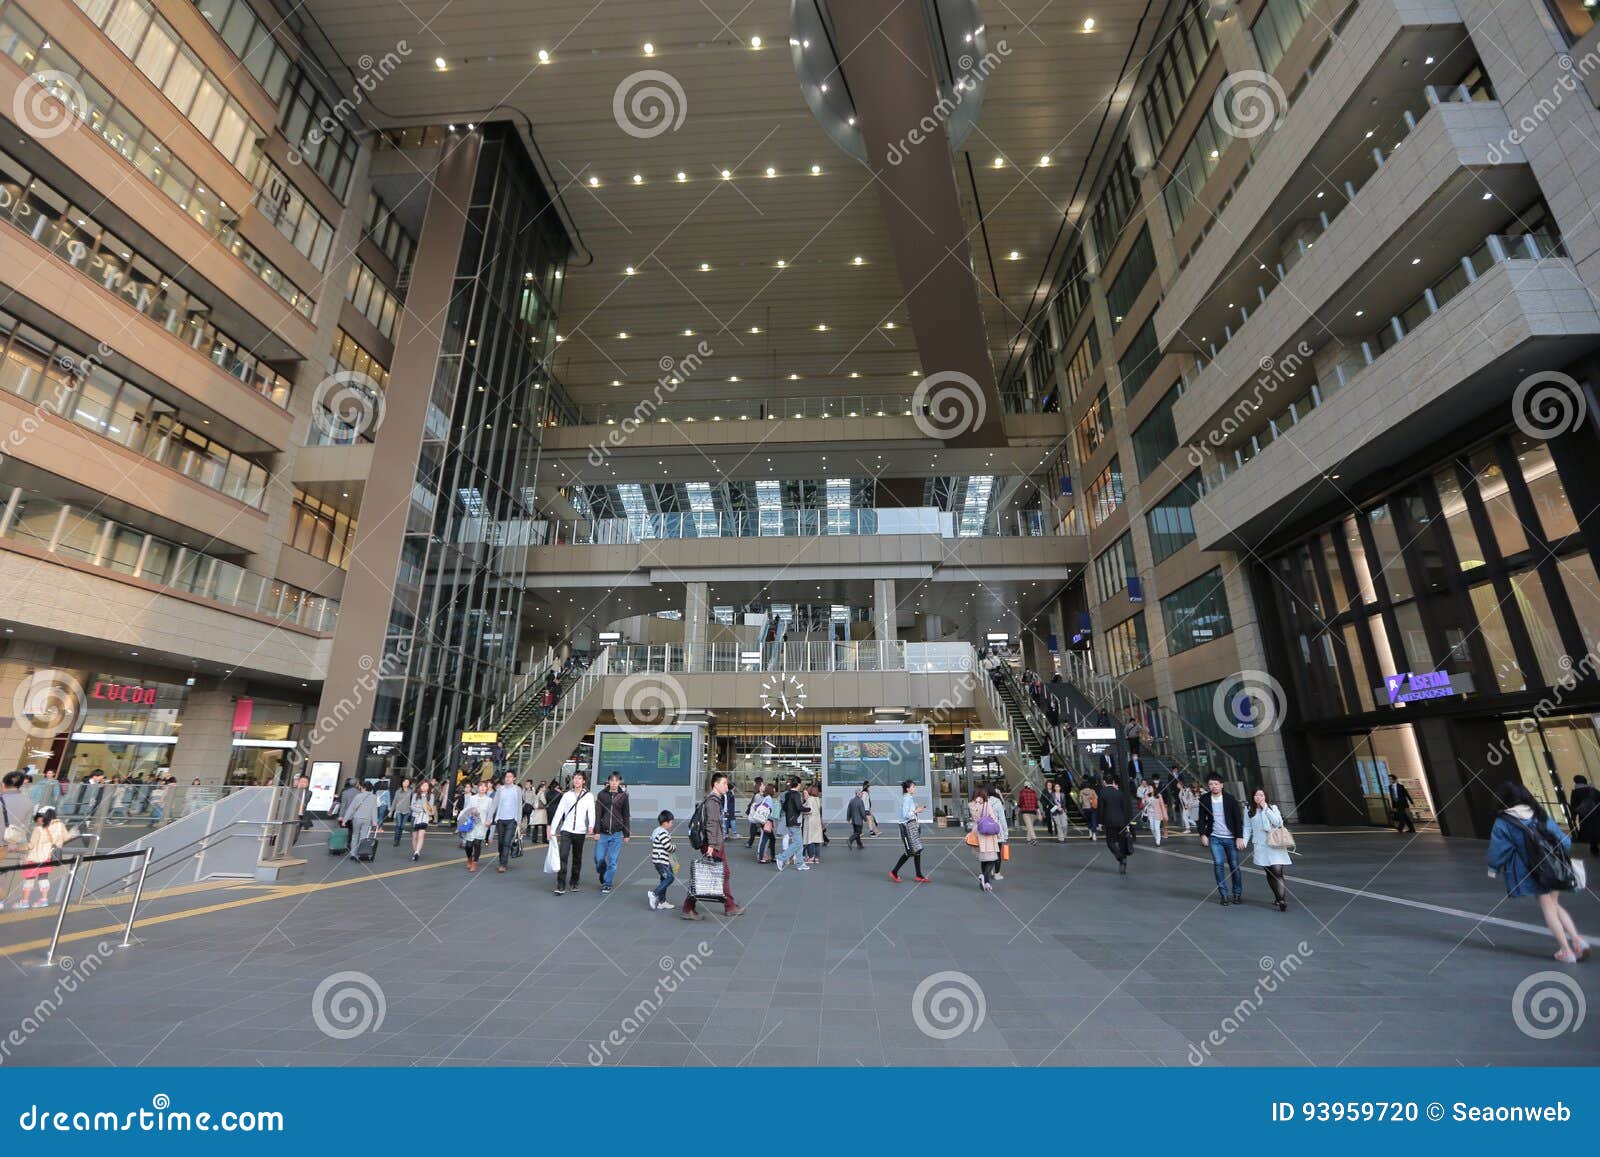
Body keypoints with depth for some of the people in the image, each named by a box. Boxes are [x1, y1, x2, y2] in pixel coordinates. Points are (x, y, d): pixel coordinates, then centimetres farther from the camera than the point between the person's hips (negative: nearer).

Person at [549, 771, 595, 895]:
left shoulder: (588, 796, 2)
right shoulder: (567, 795, 7)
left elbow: (591, 812, -9)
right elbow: (559, 812, 5)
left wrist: (591, 826, -25)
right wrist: (553, 829, -2)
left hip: (580, 831, 0)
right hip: (566, 830, 0)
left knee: (577, 858, 10)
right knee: (563, 856, -10)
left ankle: (574, 882, 25)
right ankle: (561, 886, -8)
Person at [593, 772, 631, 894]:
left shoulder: (623, 796, 1)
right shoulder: (602, 794, 0)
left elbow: (626, 815, 6)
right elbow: (597, 814, -1)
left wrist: (626, 834, 5)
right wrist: (596, 831, -7)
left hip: (617, 834, 0)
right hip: (603, 833, 0)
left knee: (612, 861, 1)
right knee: (599, 858, 4)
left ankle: (607, 884, 17)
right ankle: (603, 876, 34)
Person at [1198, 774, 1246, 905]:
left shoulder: (1230, 799, -5)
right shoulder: (1204, 799, -1)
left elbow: (1238, 819, -3)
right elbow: (1202, 818, 5)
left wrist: (1239, 837, -7)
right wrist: (1203, 834, -4)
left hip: (1231, 838, -1)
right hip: (1214, 838, 1)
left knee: (1234, 866, 5)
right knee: (1218, 864, -8)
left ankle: (1237, 894, 22)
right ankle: (1224, 895, 1)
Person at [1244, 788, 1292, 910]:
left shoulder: (1272, 808, 4)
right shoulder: (1249, 811, 7)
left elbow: (1278, 822, -10)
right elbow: (1247, 828, 8)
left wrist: (1266, 808, -13)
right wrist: (1244, 841, -4)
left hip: (1275, 844, -2)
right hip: (1260, 846, 2)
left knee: (1277, 872, -13)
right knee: (1269, 873, 8)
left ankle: (1282, 901, -13)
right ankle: (1278, 897, 22)